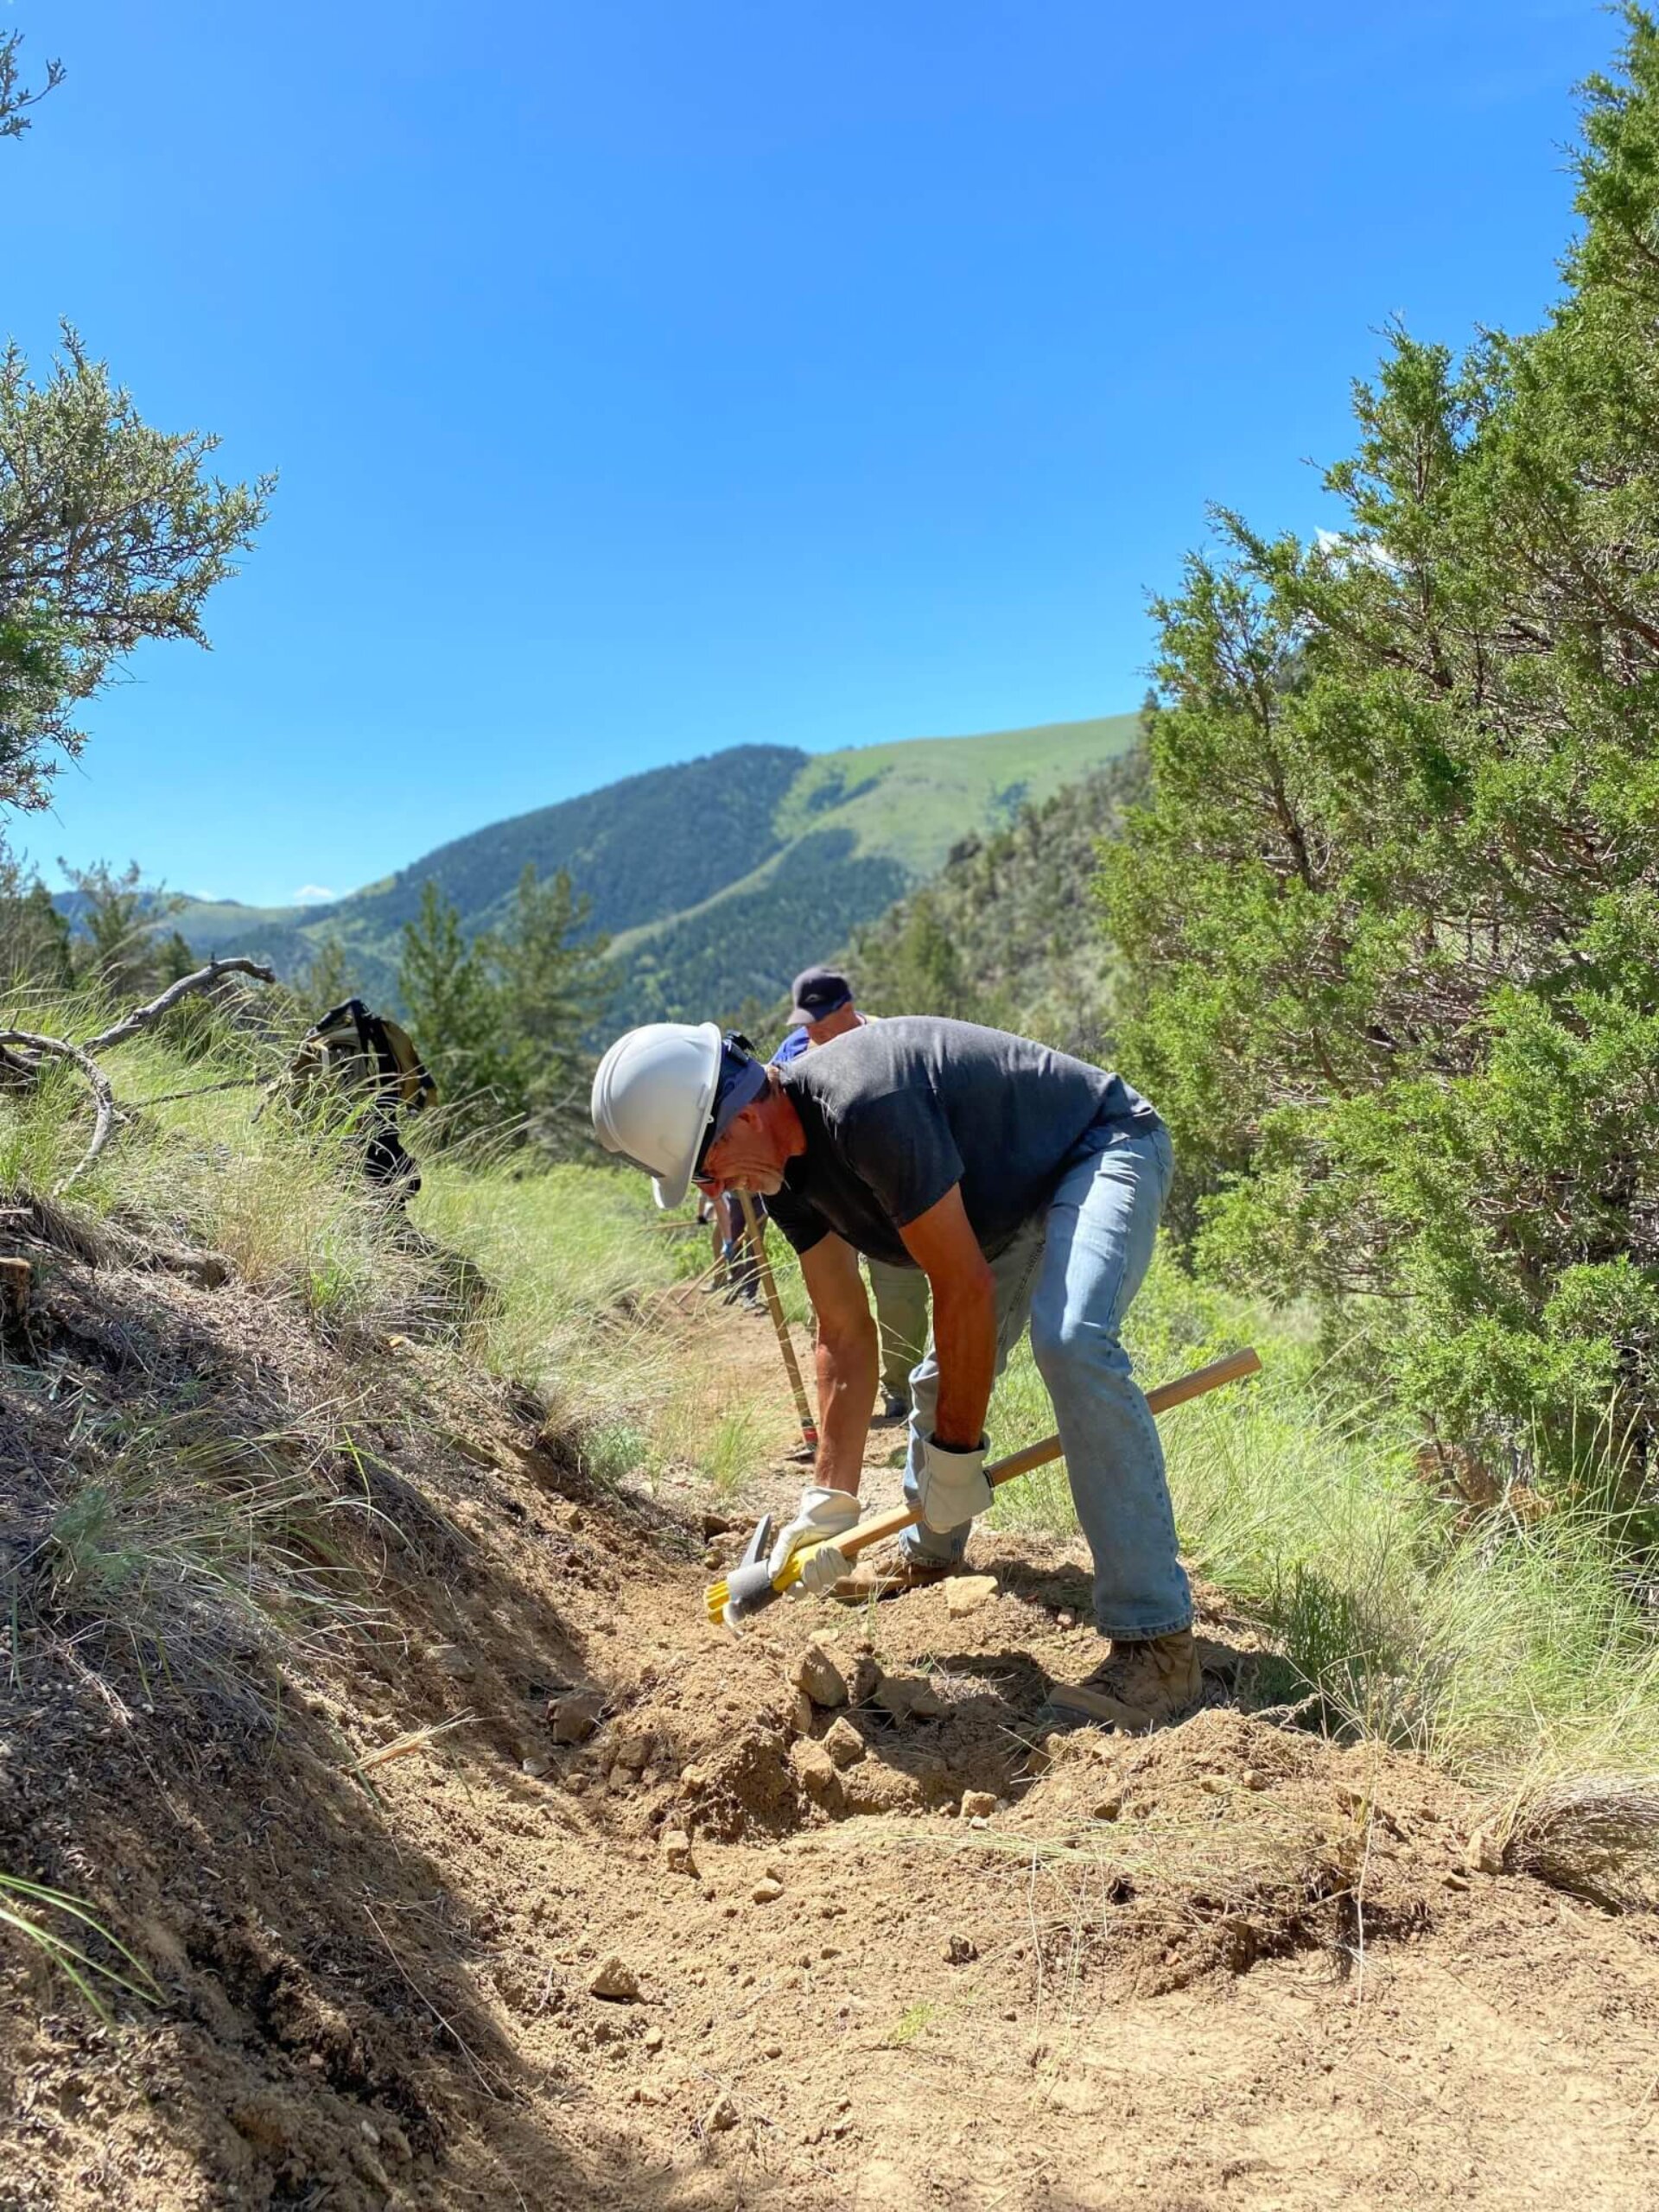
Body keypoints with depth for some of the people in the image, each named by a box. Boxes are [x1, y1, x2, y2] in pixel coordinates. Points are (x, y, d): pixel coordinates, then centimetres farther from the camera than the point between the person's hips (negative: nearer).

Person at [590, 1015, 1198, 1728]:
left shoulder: (864, 1109, -36)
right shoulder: (785, 1168, -7)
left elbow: (965, 1288, -30)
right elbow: (845, 1335, -3)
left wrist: (957, 1453, -20)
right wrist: (830, 1498, -7)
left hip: (1105, 1144, -9)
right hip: (1013, 1194, 9)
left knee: (1070, 1340, -31)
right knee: (947, 1372, 14)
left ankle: (1157, 1642, -24)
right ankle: (928, 1556, 41)